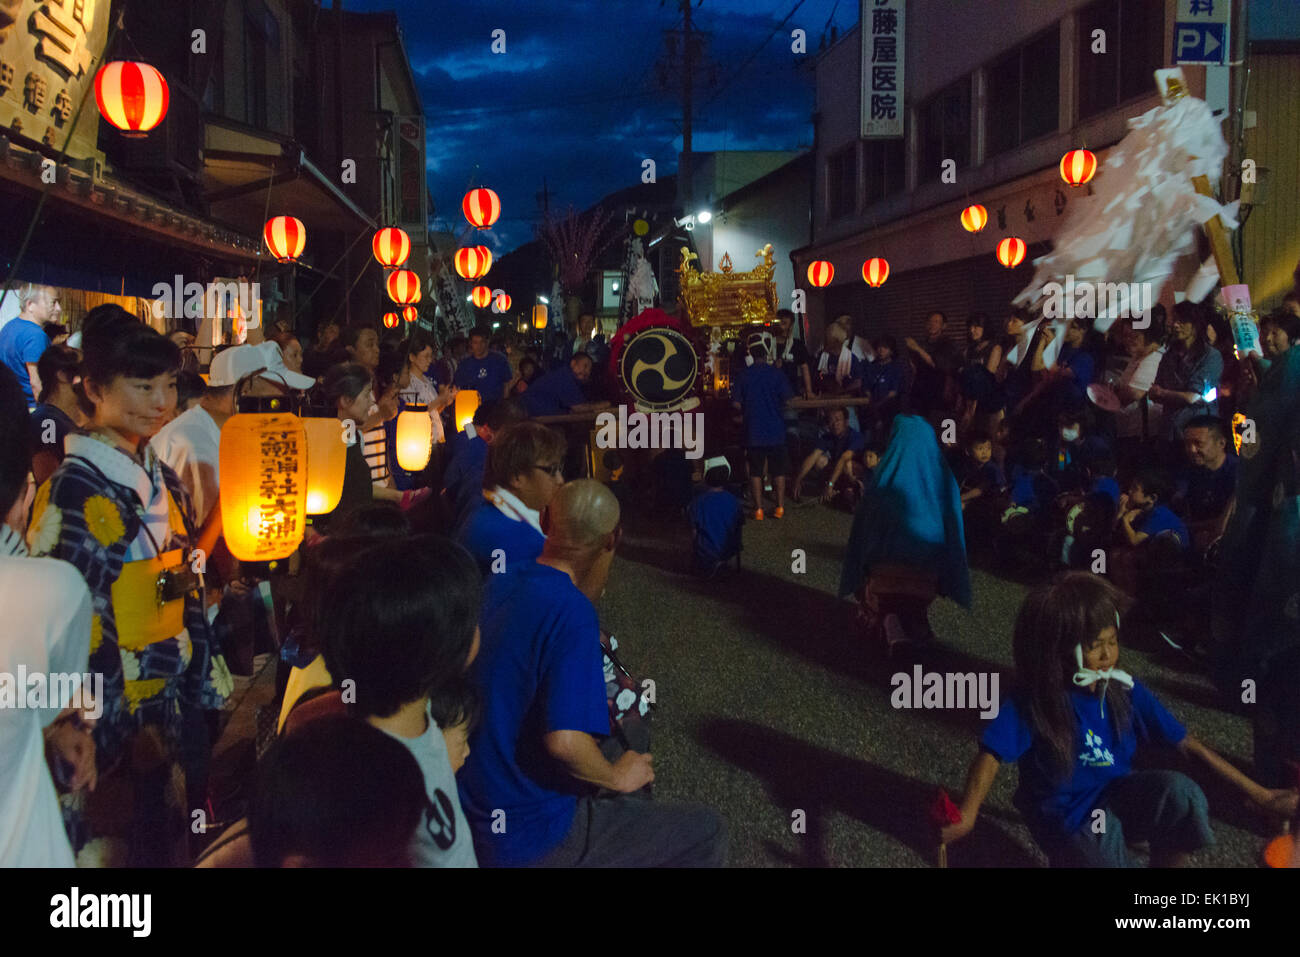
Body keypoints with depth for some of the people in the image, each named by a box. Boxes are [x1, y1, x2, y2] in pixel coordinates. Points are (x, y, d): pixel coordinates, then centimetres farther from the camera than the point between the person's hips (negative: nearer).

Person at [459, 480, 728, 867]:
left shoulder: (500, 583, 0)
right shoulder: (573, 613, -26)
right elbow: (565, 741, -34)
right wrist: (616, 776, -15)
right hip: (528, 838, -8)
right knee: (707, 834, 2)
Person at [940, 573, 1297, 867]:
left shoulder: (1126, 691, -7)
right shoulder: (1030, 702, -18)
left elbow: (1187, 745, -3)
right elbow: (991, 755, -25)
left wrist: (1259, 794, -5)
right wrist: (967, 815, -41)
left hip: (1117, 797, 3)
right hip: (1069, 818, -3)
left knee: (1180, 792, -27)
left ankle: (1161, 864, 0)